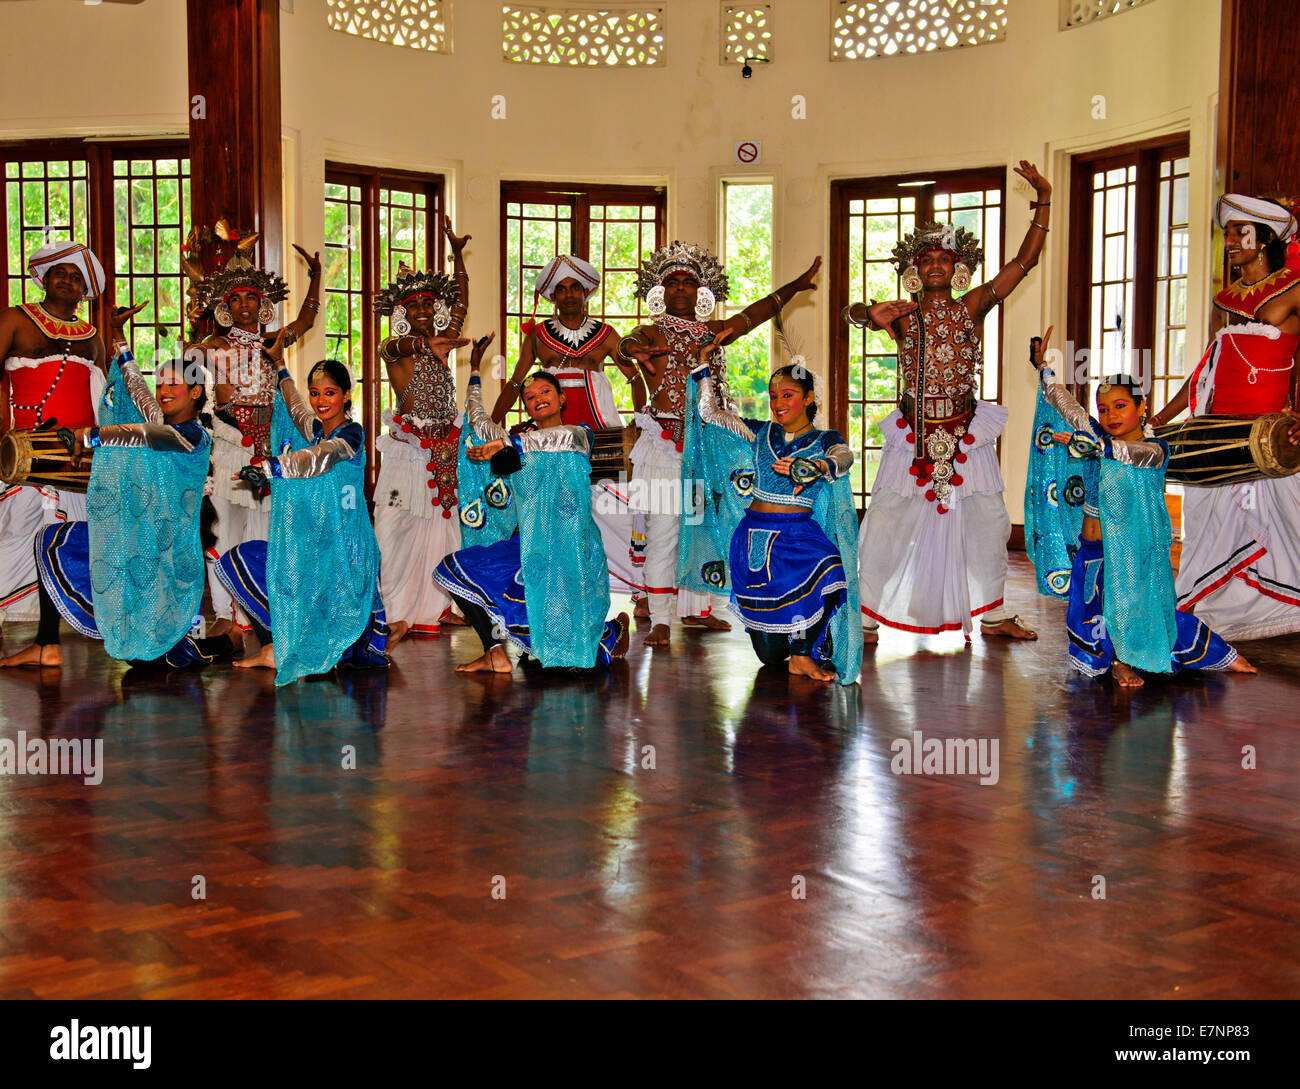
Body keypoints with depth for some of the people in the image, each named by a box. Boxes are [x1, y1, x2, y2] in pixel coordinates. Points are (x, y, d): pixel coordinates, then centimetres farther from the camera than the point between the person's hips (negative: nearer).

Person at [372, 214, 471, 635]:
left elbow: (461, 300, 13)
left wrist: (457, 254, 8)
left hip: (443, 447, 5)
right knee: (402, 525, -6)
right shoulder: (396, 351, -2)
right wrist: (431, 342, -38)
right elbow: (392, 346, -25)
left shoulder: (443, 343, 11)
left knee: (440, 523, 7)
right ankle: (400, 611, -1)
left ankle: (434, 606, 14)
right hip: (407, 446, -5)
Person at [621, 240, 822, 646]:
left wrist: (797, 285, 26)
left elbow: (754, 313, 25)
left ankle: (694, 607, 23)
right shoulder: (652, 333, 0)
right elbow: (630, 341, -21)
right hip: (665, 442, -5)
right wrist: (634, 349, -46)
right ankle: (660, 620, -5)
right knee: (662, 529, -7)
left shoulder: (712, 332, 17)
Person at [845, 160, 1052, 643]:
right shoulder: (903, 315, 2)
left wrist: (1043, 200, -7)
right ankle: (870, 617, 10)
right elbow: (852, 310, -3)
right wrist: (873, 312, -26)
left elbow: (1024, 261, -2)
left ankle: (992, 614, 25)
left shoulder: (974, 305, 1)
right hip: (913, 435, -1)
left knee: (985, 523, 8)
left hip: (966, 434, 1)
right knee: (885, 526, -3)